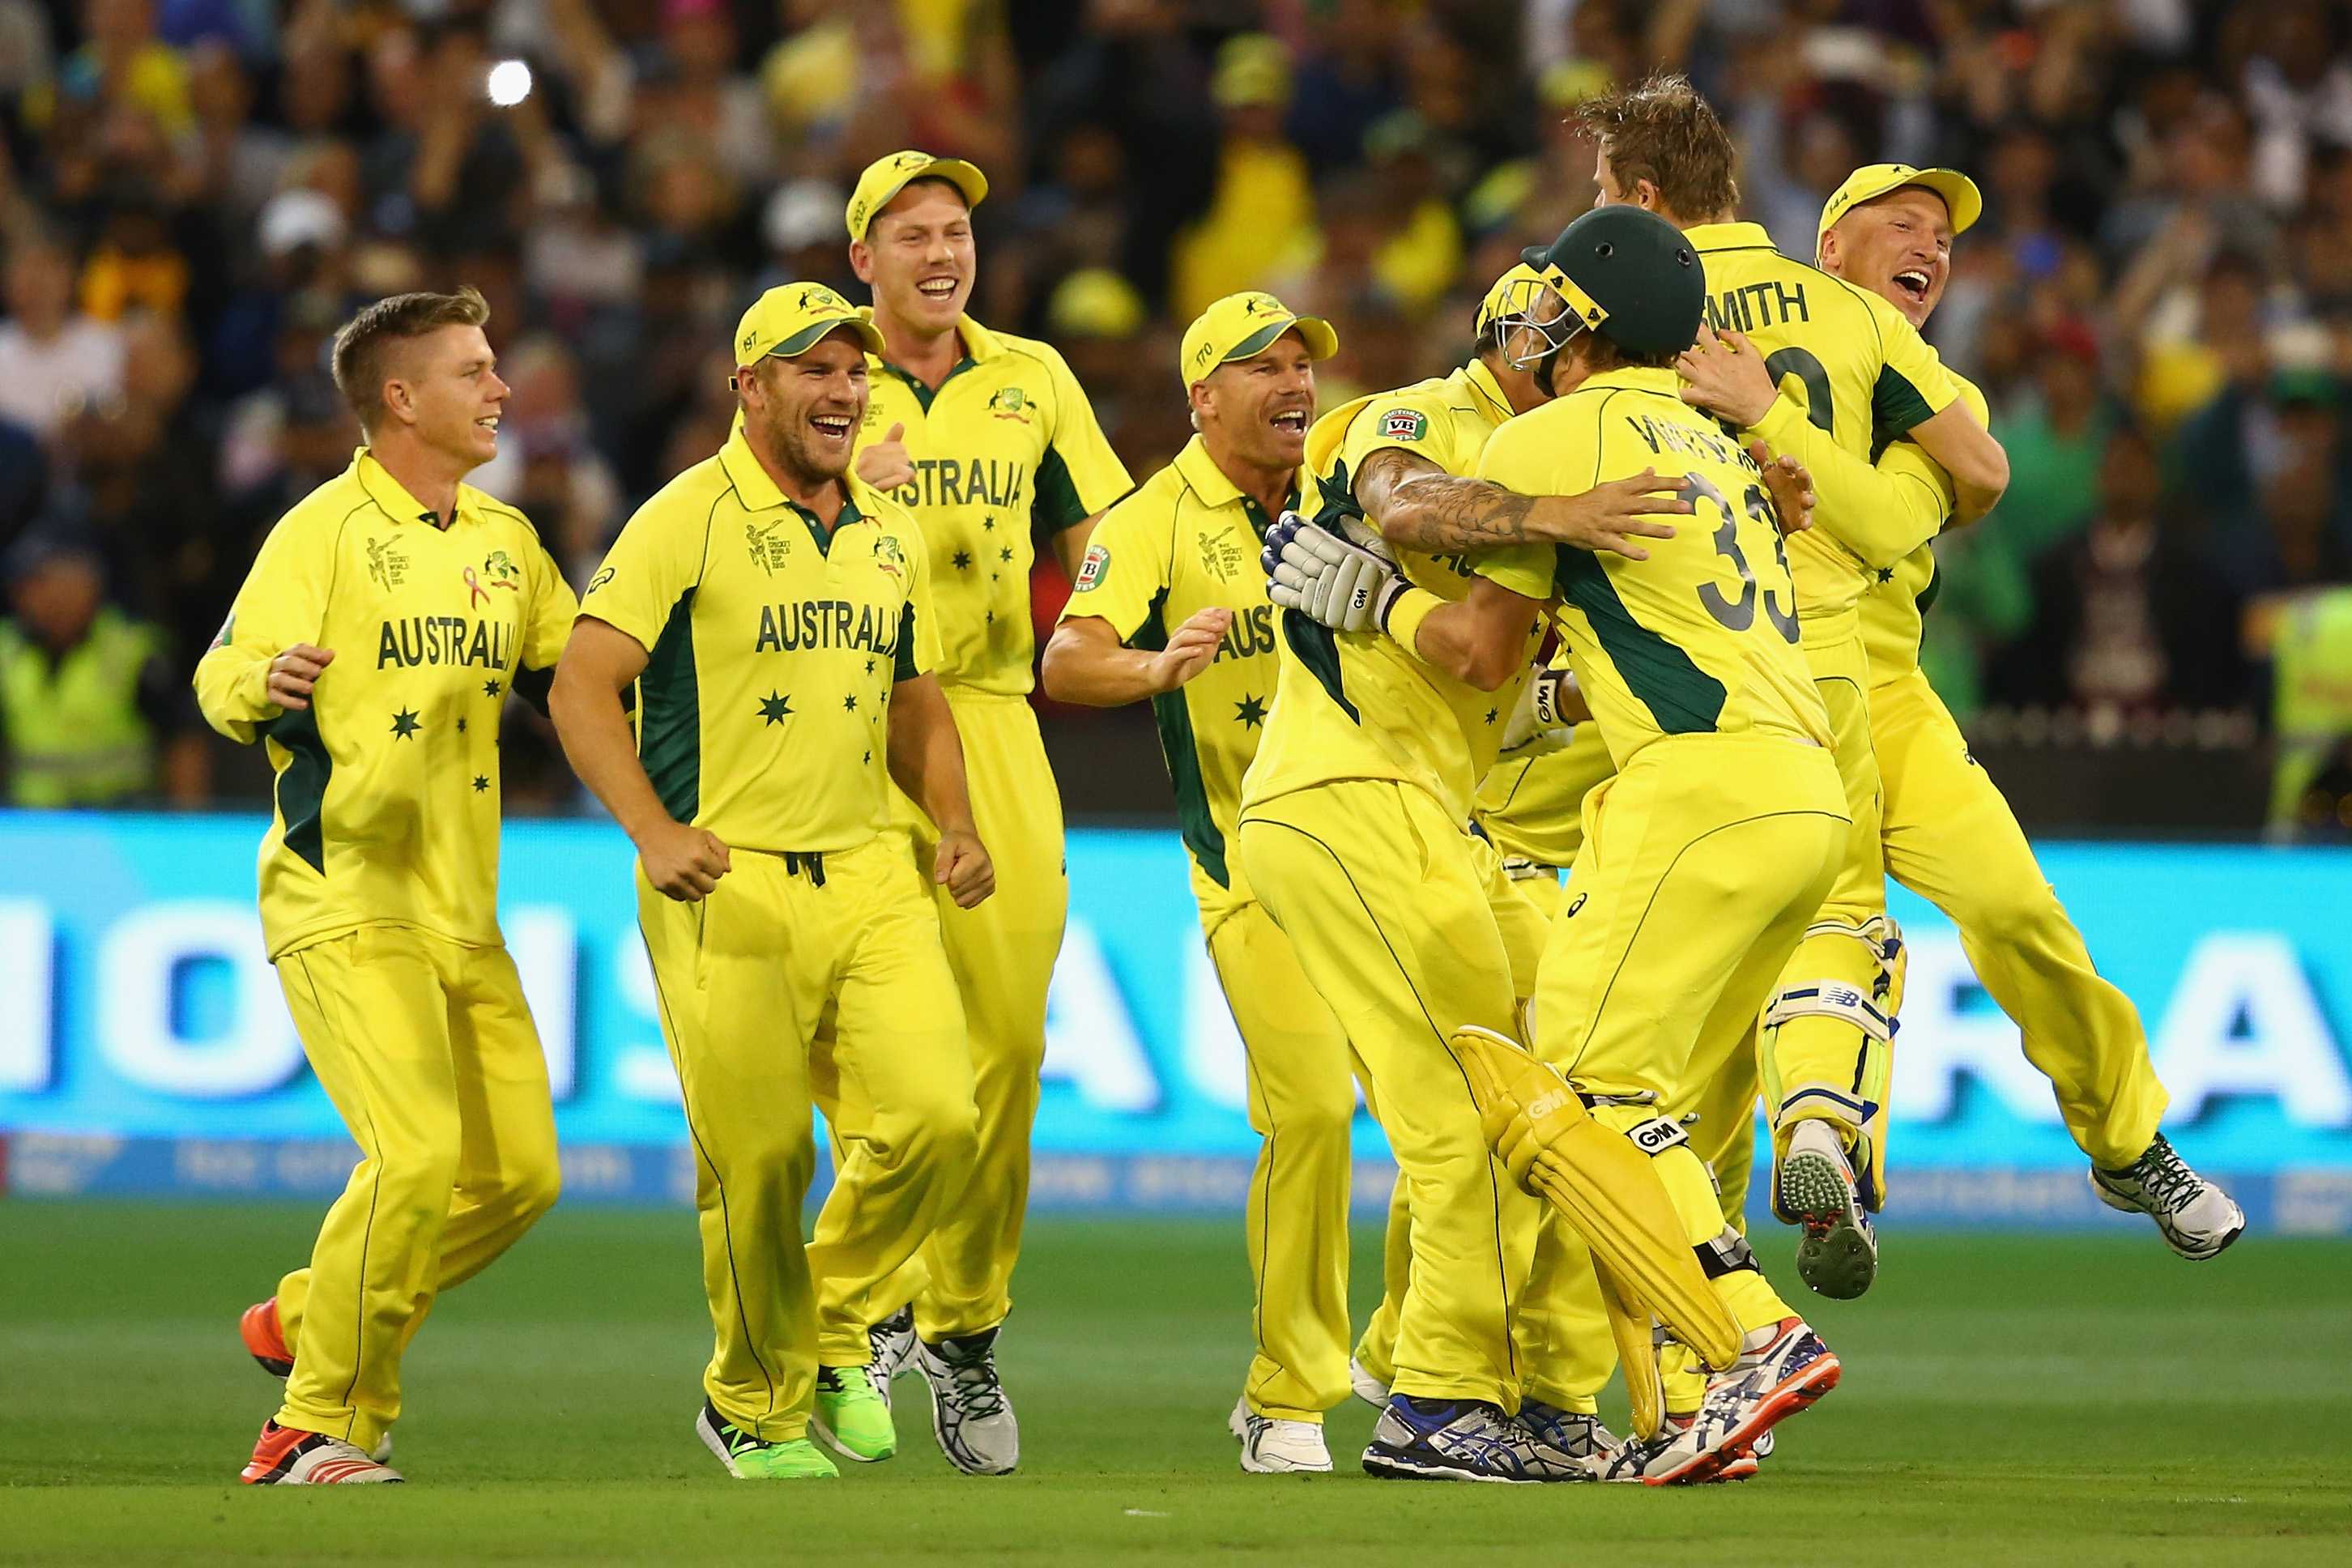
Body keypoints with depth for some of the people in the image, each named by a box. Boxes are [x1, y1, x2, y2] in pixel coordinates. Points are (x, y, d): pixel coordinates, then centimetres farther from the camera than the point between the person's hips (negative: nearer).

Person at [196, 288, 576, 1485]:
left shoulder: (505, 542, 13)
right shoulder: (326, 531, -8)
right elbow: (221, 679, -16)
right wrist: (264, 684, -38)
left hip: (464, 914, 7)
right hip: (344, 903, -7)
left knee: (517, 1172, 4)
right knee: (417, 1154, -20)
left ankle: (307, 1317, 23)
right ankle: (316, 1429, -8)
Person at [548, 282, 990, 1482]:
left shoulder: (889, 535, 15)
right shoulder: (687, 520, -5)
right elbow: (582, 687, -9)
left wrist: (955, 825, 8)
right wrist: (654, 834, -22)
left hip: (871, 875, 5)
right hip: (727, 883, -5)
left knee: (935, 1117, -9)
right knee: (759, 1159, -5)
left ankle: (830, 1330, 16)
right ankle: (757, 1407, 15)